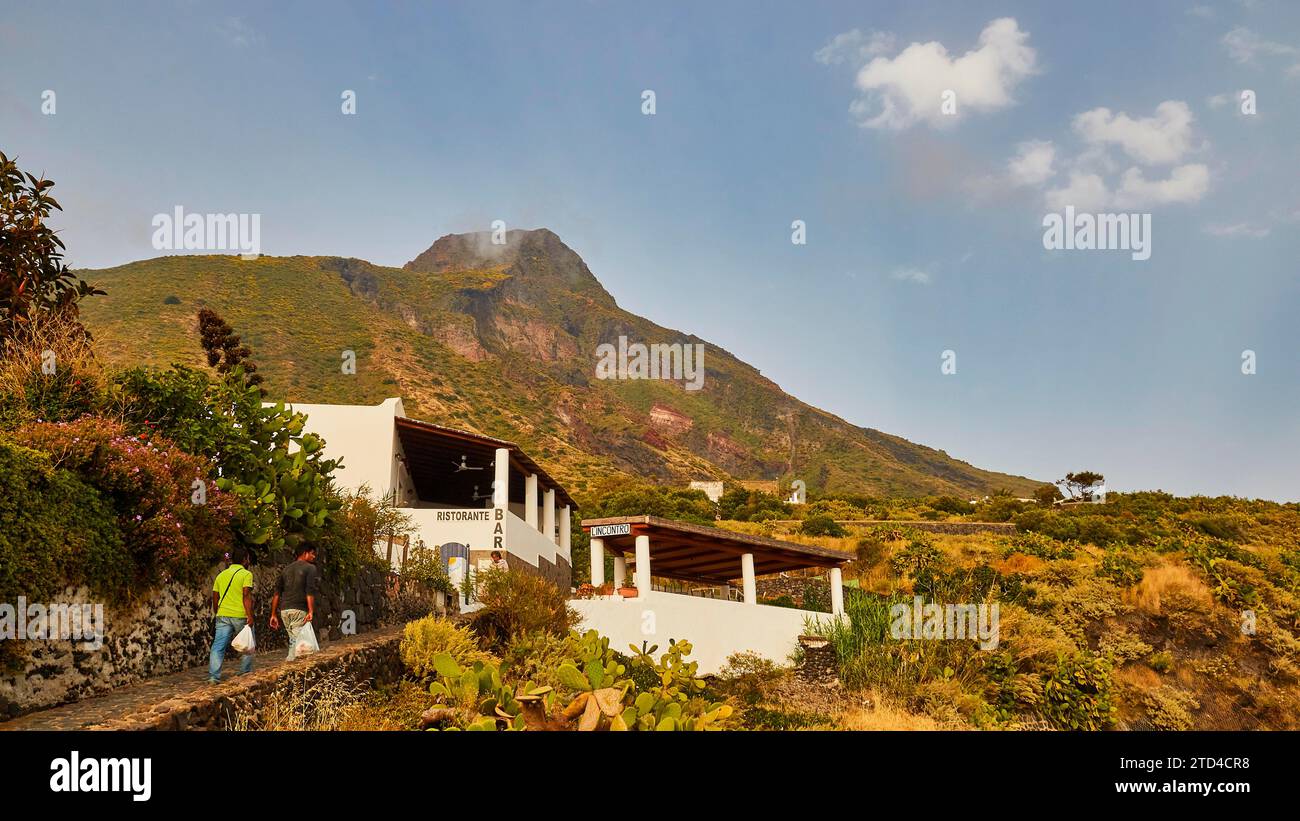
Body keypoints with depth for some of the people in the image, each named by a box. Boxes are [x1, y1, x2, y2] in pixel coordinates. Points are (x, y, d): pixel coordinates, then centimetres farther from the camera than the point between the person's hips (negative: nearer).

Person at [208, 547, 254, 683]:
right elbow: (246, 596, -14)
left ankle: (213, 676, -9)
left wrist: (216, 614, 27)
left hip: (223, 615, 4)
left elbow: (215, 597, 16)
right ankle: (245, 673, 19)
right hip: (240, 615, -4)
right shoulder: (246, 574, -4)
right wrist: (250, 616, -16)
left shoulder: (221, 575, 14)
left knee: (218, 646, 0)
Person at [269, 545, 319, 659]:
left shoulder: (286, 569, 18)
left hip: (284, 610, 6)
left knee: (292, 640, 17)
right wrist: (311, 611, -18)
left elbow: (277, 593, 14)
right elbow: (310, 592, -13)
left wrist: (274, 614, 15)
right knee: (297, 642, -7)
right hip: (299, 610, -6)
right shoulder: (310, 568, -1)